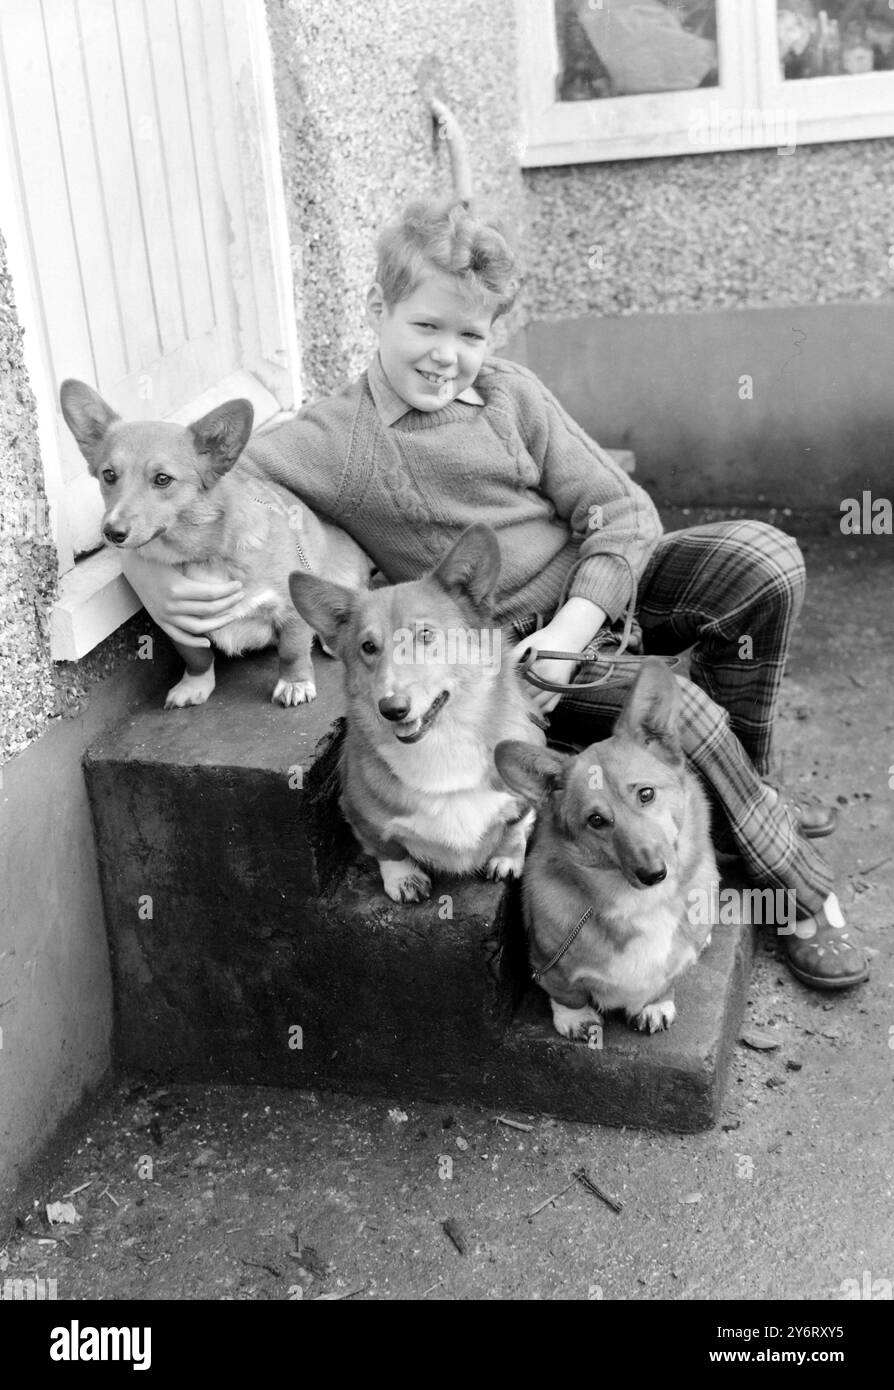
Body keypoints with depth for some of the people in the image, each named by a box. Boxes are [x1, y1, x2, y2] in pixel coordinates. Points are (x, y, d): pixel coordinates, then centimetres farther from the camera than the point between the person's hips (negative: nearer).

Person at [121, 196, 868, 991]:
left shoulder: (511, 395, 1)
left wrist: (573, 626, -18)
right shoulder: (329, 443, -9)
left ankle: (740, 782, 3)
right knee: (676, 711, -27)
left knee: (765, 558, -20)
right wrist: (155, 578, -35)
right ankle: (798, 887, 1)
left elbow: (620, 507, -2)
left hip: (599, 585, 4)